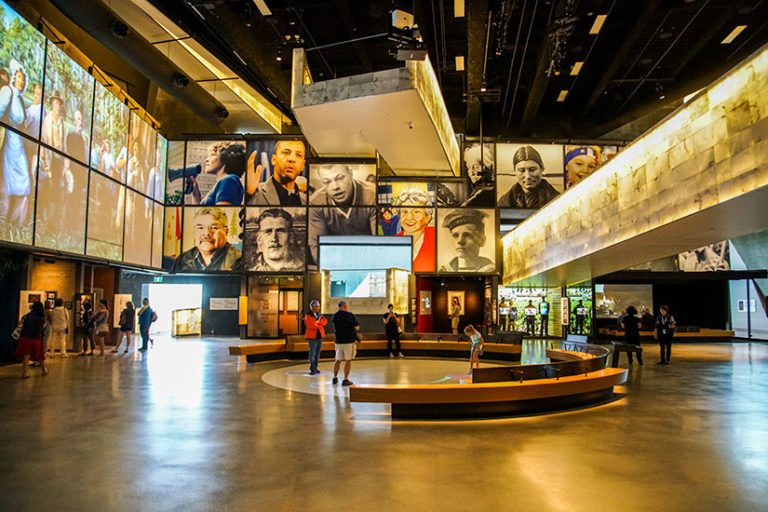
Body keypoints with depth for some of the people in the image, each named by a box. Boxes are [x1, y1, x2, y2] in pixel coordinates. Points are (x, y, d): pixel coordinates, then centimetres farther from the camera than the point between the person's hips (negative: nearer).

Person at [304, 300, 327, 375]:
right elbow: (311, 325, -18)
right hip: (312, 337, -6)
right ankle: (312, 369, -2)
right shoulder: (307, 316, -5)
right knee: (312, 353, -8)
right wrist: (319, 324, -5)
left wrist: (316, 322, -13)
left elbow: (325, 321, 0)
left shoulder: (319, 315, 14)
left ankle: (315, 368, 15)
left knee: (318, 352, 7)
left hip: (320, 336, 6)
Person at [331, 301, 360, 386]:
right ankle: (345, 380, 1)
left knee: (338, 360, 16)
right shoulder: (350, 315, -8)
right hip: (349, 341, -4)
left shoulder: (335, 316, 4)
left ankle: (335, 378, 22)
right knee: (348, 360, 2)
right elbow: (357, 328, -7)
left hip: (338, 341, 4)